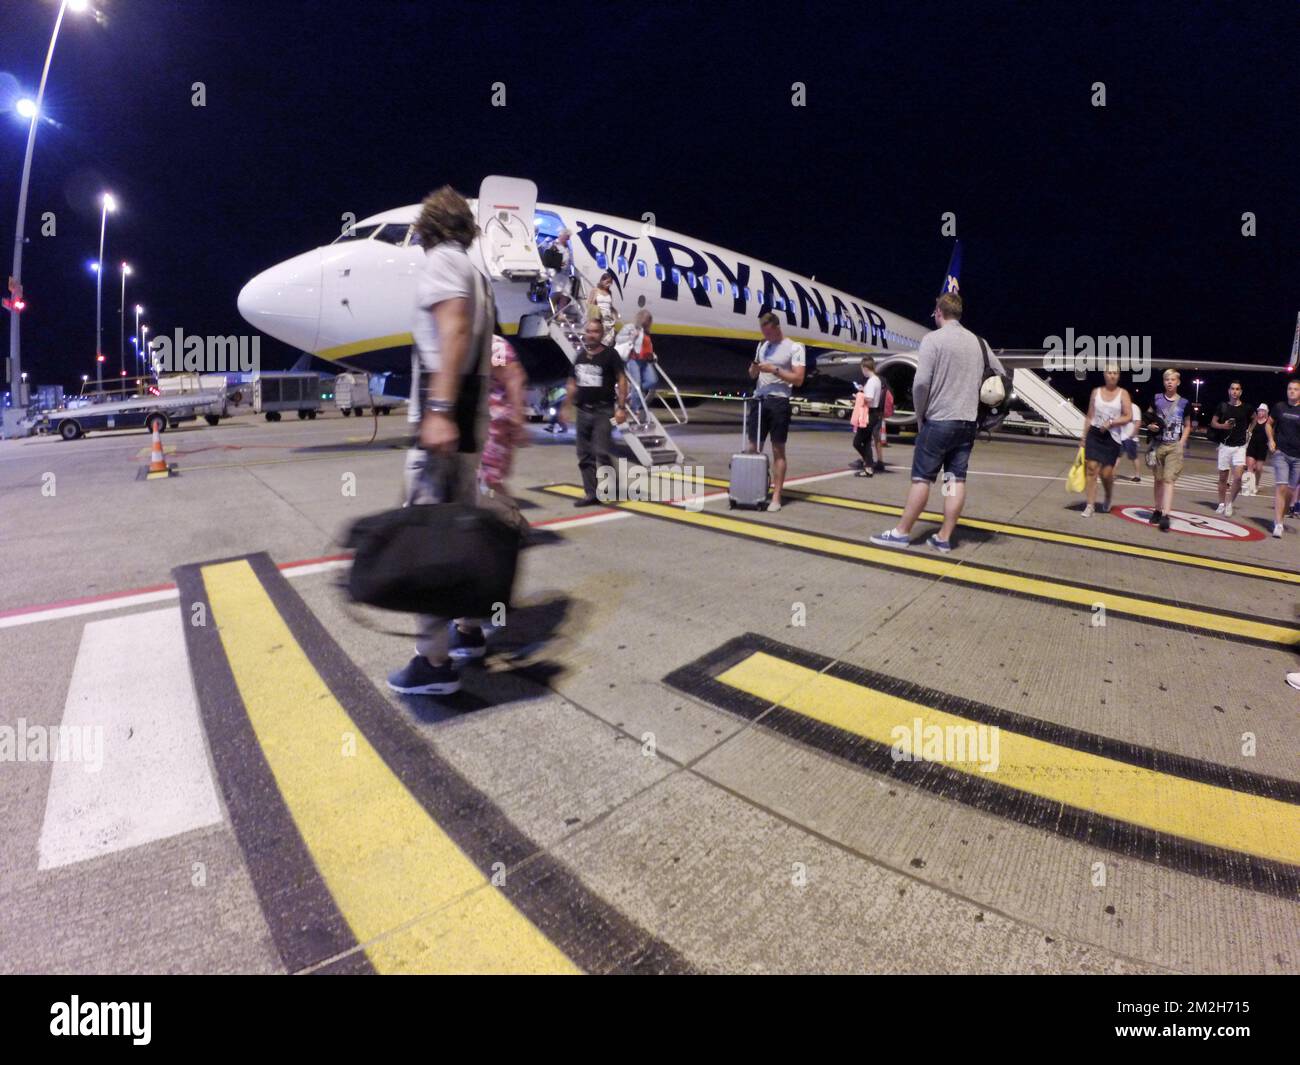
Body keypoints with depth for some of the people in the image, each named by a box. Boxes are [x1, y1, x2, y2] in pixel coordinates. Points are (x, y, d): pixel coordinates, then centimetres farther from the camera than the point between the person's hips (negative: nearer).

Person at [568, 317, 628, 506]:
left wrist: (621, 407, -15)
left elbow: (622, 380, -8)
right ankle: (591, 494, 12)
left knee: (600, 453, -13)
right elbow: (573, 383, 19)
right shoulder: (580, 355, 13)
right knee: (584, 455, 5)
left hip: (603, 411, -6)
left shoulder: (610, 355, -3)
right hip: (583, 411, 6)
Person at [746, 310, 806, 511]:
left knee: (778, 450, -1)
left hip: (778, 402, -6)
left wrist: (775, 370, -16)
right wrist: (754, 368, -2)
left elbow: (798, 379, -9)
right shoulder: (762, 346, 16)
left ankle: (776, 497, 2)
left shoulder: (794, 348, -3)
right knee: (752, 447, 4)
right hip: (760, 400, 6)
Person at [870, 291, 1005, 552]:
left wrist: (920, 414, -2)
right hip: (968, 422, 5)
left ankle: (901, 532, 5)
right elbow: (1001, 375, 17)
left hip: (939, 420, -5)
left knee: (922, 478, -1)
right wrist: (976, 402, 19)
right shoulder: (978, 342, 11)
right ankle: (944, 538, 8)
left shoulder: (933, 338, -7)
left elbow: (921, 382, -16)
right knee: (956, 479, 5)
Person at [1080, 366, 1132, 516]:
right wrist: (1084, 437, 6)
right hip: (1094, 434, 1)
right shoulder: (1096, 392, 6)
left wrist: (1111, 422, -18)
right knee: (1092, 469, -6)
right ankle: (1090, 505, -2)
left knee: (1107, 473, -2)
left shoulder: (1123, 394, 1)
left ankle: (1108, 498, 29)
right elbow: (1090, 416, 9)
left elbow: (1129, 417, -4)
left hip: (1112, 437, -1)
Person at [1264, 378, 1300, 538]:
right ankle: (1278, 524, -11)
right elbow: (1269, 424, 16)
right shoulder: (1279, 407, 3)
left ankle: (1280, 518, 23)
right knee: (1281, 487, -10)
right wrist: (1271, 440, 1)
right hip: (1281, 453, -1)